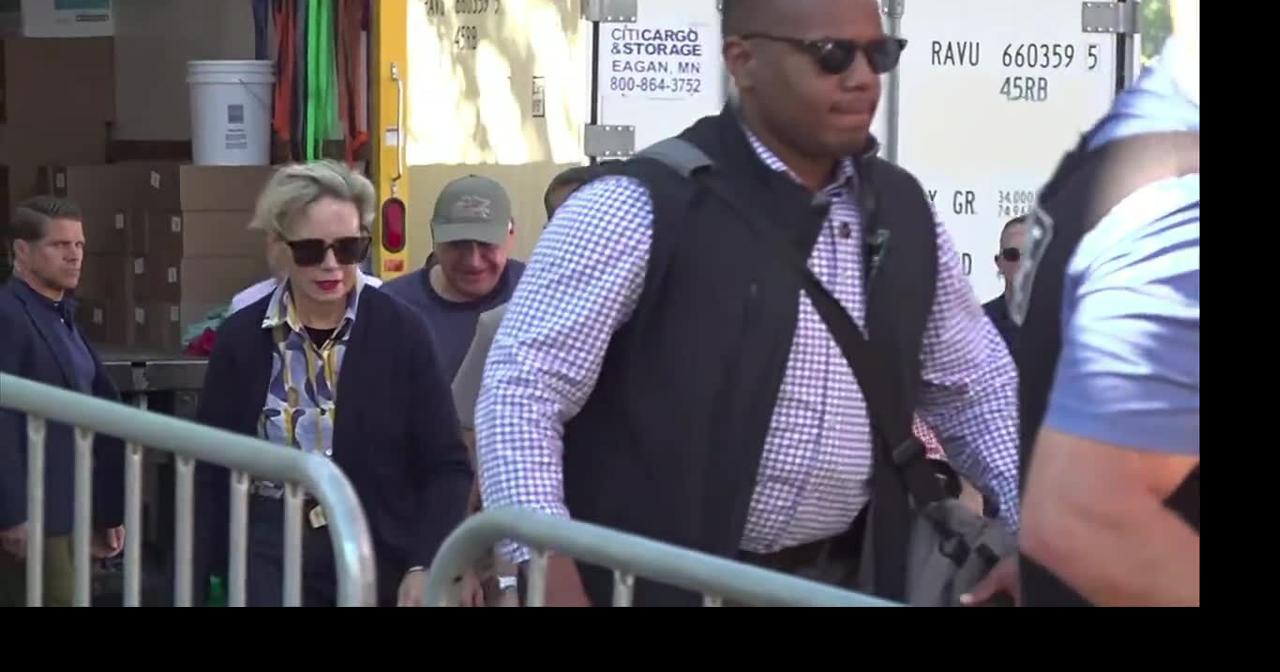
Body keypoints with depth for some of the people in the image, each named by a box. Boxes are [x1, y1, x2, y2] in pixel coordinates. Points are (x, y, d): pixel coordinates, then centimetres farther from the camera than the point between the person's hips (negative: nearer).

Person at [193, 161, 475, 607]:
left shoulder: (400, 333, -3)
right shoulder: (241, 339, 1)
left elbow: (446, 465, -2)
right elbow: (210, 471, 6)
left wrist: (425, 566, -15)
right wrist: (190, 583, 2)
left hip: (382, 558, 0)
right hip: (271, 555, 0)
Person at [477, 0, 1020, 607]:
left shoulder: (901, 211, 8)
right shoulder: (641, 208, -12)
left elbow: (977, 388, 18)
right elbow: (522, 389, -14)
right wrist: (549, 567, -26)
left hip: (846, 579, 6)